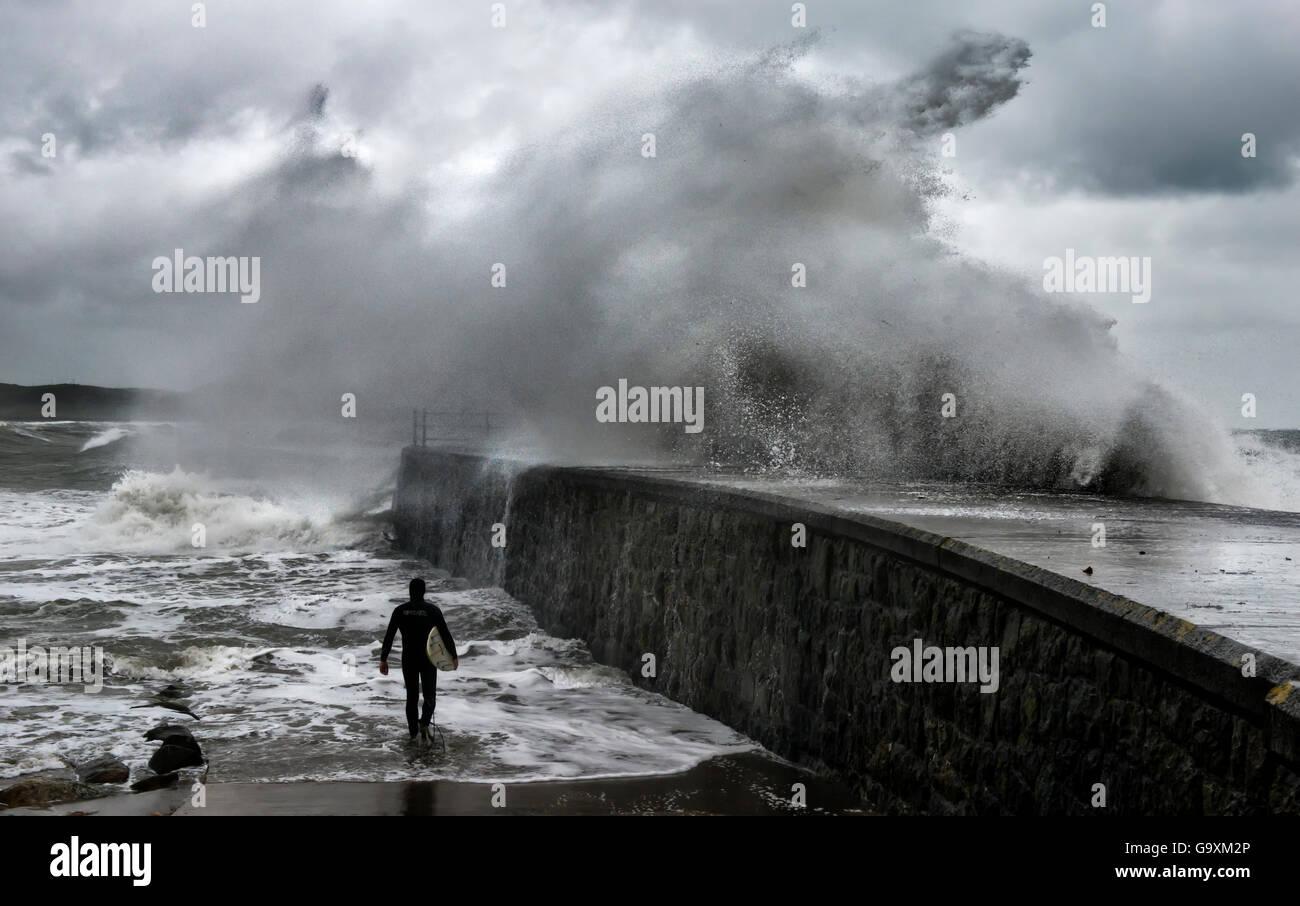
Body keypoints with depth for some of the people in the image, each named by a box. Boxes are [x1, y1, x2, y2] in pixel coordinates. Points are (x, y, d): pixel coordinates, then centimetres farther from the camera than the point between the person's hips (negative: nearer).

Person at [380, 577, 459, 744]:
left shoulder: (400, 610, -4)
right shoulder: (433, 610, -9)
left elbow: (389, 636, -5)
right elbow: (445, 634, -8)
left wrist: (383, 659, 0)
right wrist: (454, 656, 2)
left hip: (408, 660, 2)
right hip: (428, 660, -2)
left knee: (411, 696, 15)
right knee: (429, 695, 11)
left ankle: (413, 733, 18)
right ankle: (424, 724, -11)